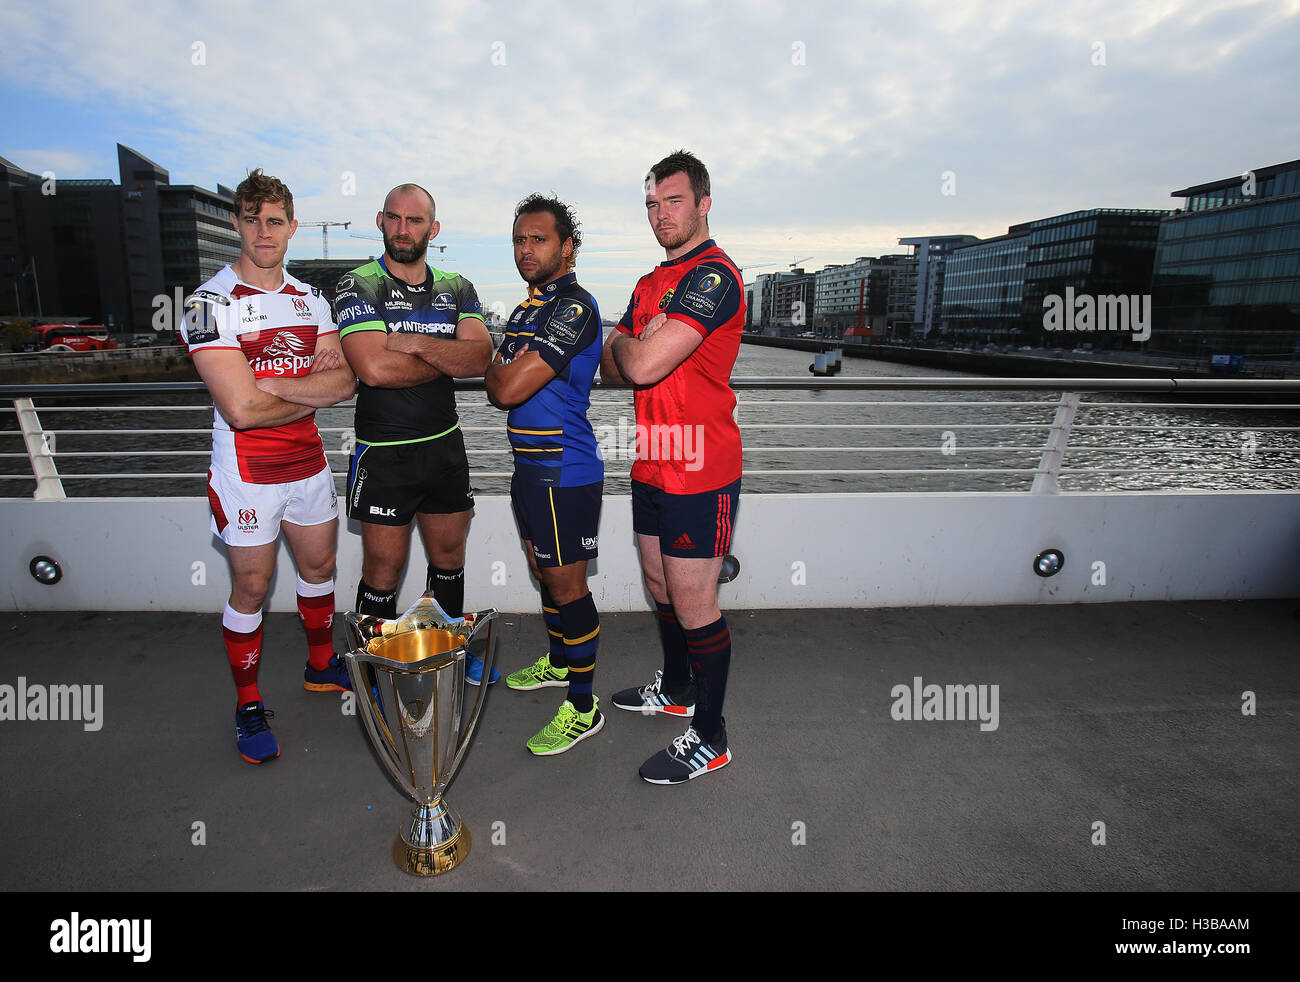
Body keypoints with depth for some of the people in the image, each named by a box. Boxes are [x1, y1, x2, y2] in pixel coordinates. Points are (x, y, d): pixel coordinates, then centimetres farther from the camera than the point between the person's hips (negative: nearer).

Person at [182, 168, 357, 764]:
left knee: (319, 568, 17)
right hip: (247, 473, -5)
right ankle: (248, 705, 23)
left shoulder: (311, 301, 7)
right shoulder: (211, 304, -12)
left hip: (309, 463, 6)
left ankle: (321, 666, 40)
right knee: (251, 587, 5)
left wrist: (273, 384, -19)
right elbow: (241, 409, -21)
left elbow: (344, 382, -7)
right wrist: (313, 391, -9)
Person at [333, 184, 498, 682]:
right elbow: (374, 368, -23)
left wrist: (415, 344, -20)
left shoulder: (456, 289, 7)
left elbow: (480, 357, -9)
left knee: (449, 558, 16)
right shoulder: (357, 286, -7)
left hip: (445, 445, 5)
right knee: (383, 569, 5)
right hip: (383, 453, -4)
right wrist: (449, 358, -12)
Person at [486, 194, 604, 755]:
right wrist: (504, 377, 0)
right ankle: (558, 661, 42)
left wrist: (496, 374, -2)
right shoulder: (527, 309, 15)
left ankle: (583, 708, 13)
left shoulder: (573, 307, -17)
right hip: (530, 466, 10)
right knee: (545, 574, 22)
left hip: (565, 473, -9)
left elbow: (507, 388, -21)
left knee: (568, 587, -1)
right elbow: (499, 388, 20)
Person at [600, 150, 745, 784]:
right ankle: (676, 688, 42)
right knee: (660, 586, 20)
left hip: (700, 472, -9)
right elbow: (613, 370, 15)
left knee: (693, 605, -1)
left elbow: (644, 365, -25)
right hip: (653, 464, 9)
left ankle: (709, 738, 16)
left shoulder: (713, 275, -15)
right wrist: (639, 343, -7)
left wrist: (623, 342, -2)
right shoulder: (651, 284, 16)